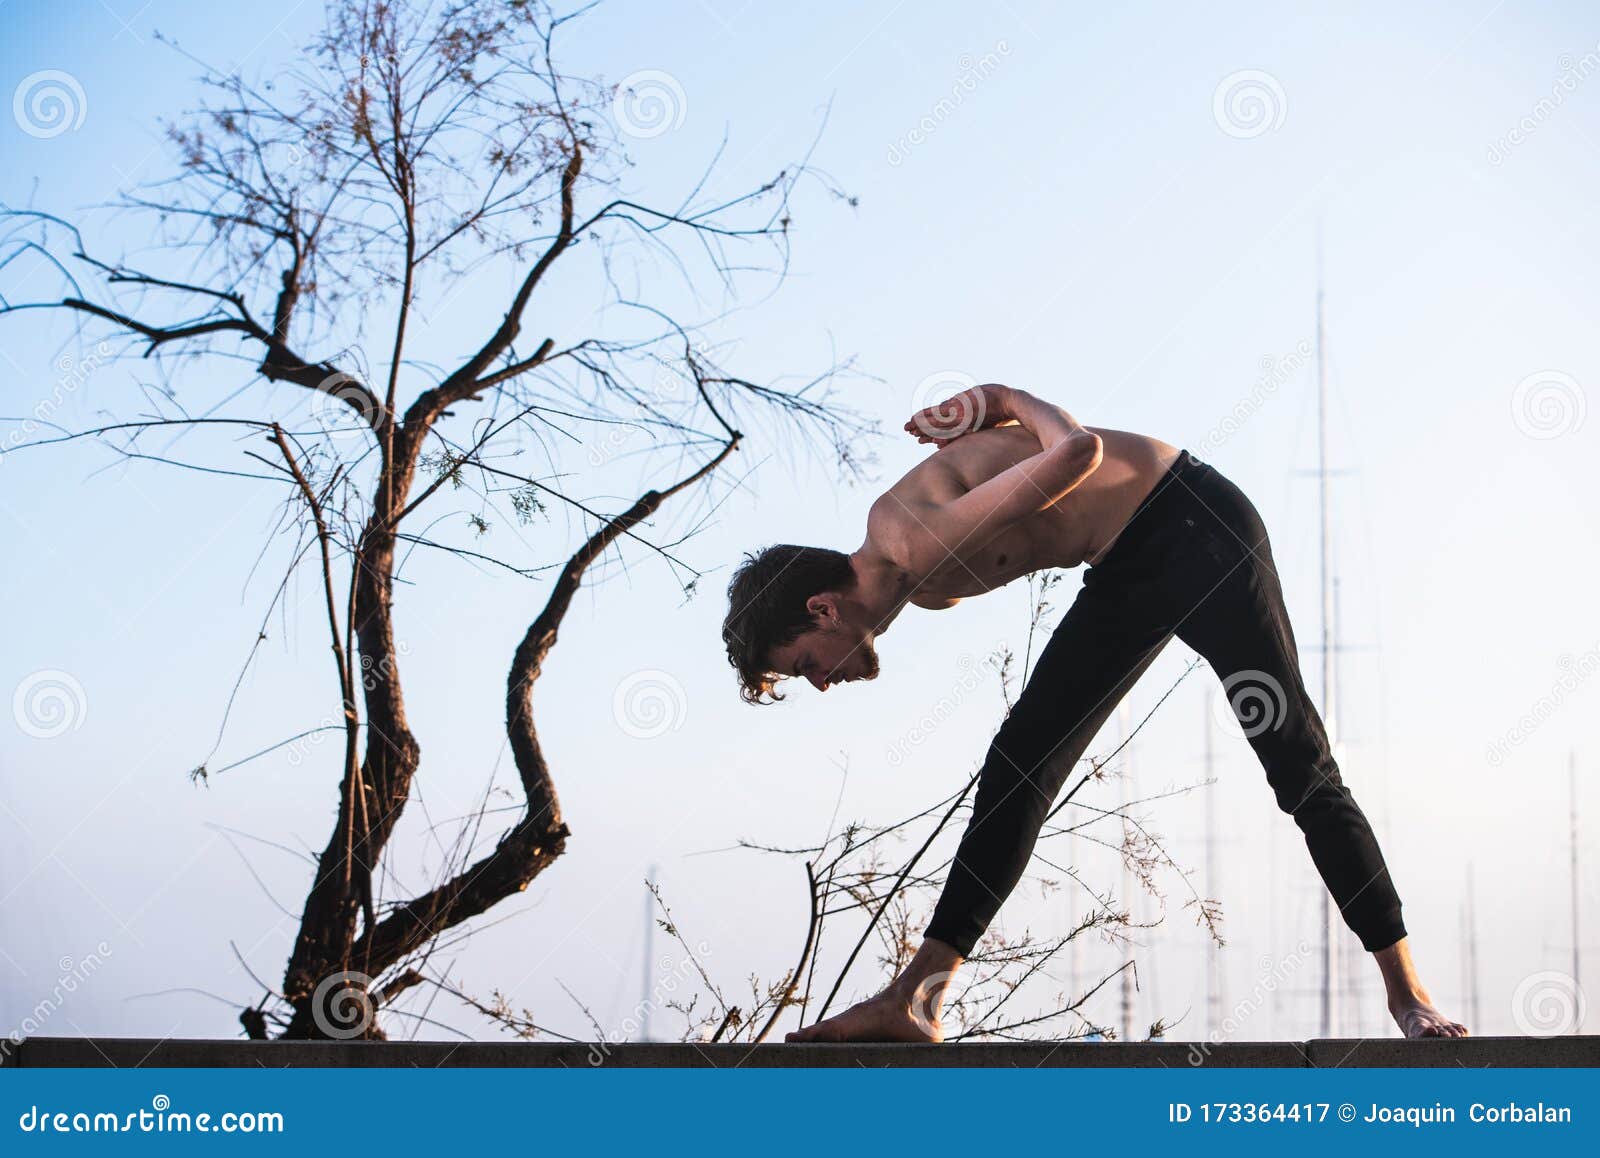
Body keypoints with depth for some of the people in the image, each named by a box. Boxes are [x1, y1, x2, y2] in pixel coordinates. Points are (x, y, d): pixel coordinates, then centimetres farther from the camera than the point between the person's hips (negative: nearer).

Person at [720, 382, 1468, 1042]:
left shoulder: (912, 539, -25)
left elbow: (1079, 452, -29)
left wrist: (1015, 403, -11)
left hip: (1196, 531, -9)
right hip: (1127, 569, 9)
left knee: (1298, 763, -6)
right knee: (1016, 769, 1)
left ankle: (1405, 989, 1)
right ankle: (914, 1001, 0)